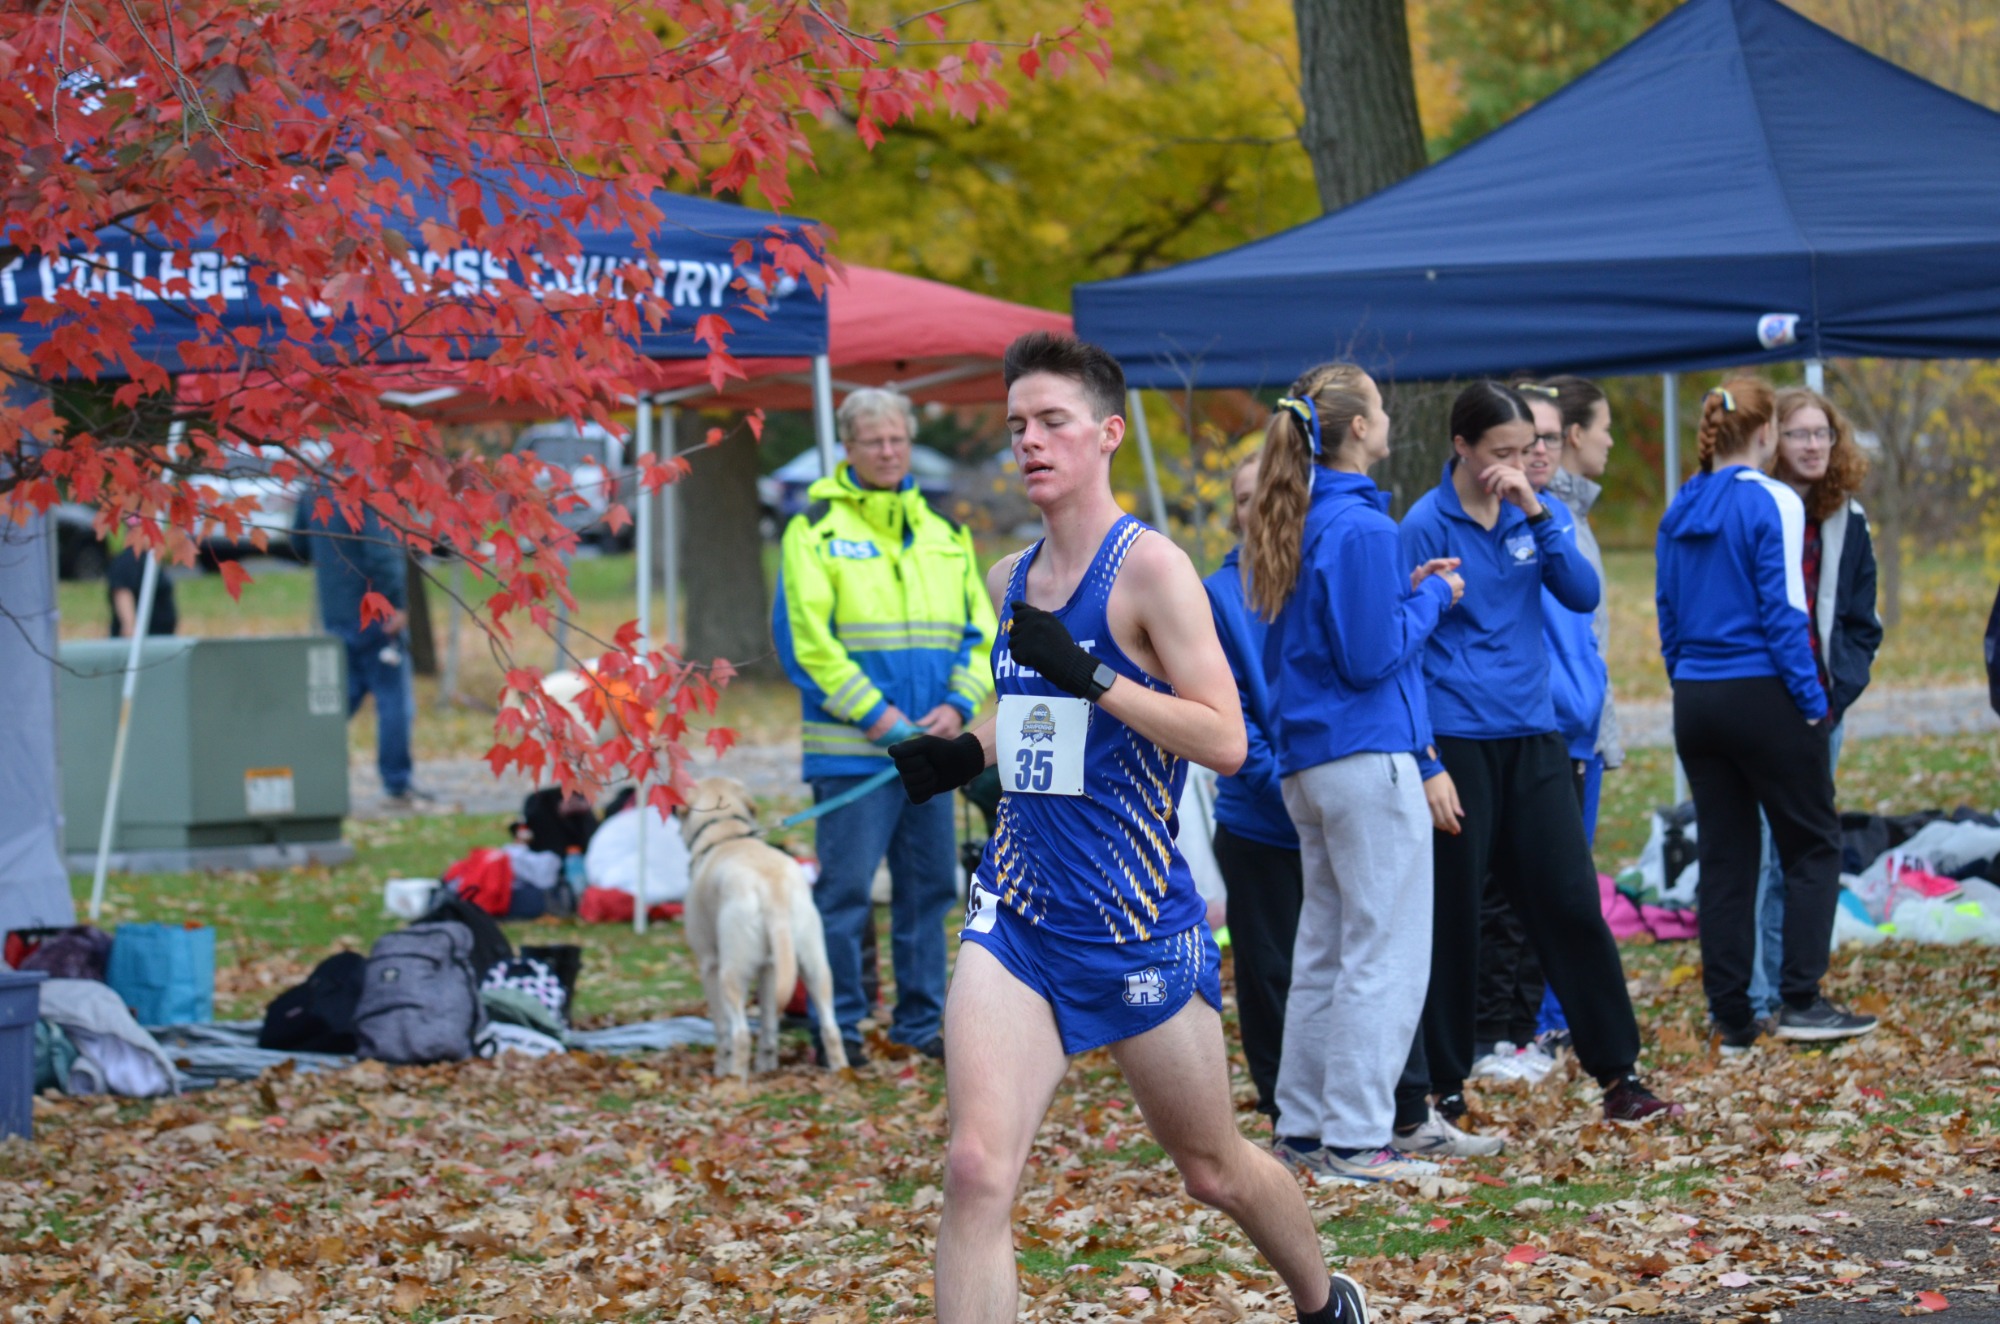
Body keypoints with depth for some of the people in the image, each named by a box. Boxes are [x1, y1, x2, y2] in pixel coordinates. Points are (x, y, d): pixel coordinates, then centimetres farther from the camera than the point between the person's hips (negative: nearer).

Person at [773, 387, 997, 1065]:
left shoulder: (943, 535, 14)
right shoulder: (816, 529, -3)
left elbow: (980, 628, 14)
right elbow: (805, 634, -10)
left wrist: (959, 704, -3)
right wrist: (873, 712, -14)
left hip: (931, 746, 5)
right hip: (853, 747, -5)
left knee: (929, 885, 8)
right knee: (846, 888, -5)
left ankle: (920, 1019, 17)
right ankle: (838, 1022, 3)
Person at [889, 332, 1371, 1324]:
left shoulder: (1150, 566, -11)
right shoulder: (1011, 581, 10)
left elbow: (1225, 740, -18)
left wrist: (1089, 675, -26)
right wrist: (968, 752, 8)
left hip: (1137, 924, -4)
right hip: (1017, 910, 5)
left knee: (1214, 1169, 14)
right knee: (976, 1170, -15)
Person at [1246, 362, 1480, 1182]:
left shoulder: (1299, 523, 12)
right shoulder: (1361, 526, -15)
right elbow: (1374, 655, -17)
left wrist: (1405, 592, 14)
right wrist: (1430, 597, -3)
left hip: (1307, 762, 9)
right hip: (1370, 759, -9)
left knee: (1324, 950, 15)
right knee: (1386, 953, -5)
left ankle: (1304, 1127, 18)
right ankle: (1356, 1139, -5)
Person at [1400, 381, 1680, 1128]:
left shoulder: (1535, 512, 8)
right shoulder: (1427, 525, -8)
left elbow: (1582, 596, -4)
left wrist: (1537, 514, -15)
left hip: (1532, 736, 5)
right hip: (1458, 742, -5)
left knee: (1571, 902, 3)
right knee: (1452, 917, 3)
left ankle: (1618, 1073, 9)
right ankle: (1444, 1087, 13)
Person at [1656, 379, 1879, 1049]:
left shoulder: (1679, 512, 8)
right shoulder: (1771, 503, -11)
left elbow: (1668, 613, 11)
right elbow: (1783, 610, -14)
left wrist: (1688, 684, 17)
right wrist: (1812, 701, -10)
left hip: (1696, 700, 6)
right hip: (1763, 695, -6)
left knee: (1723, 856, 9)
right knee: (1813, 845, 5)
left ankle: (1733, 1017, 9)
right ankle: (1801, 1001, -2)